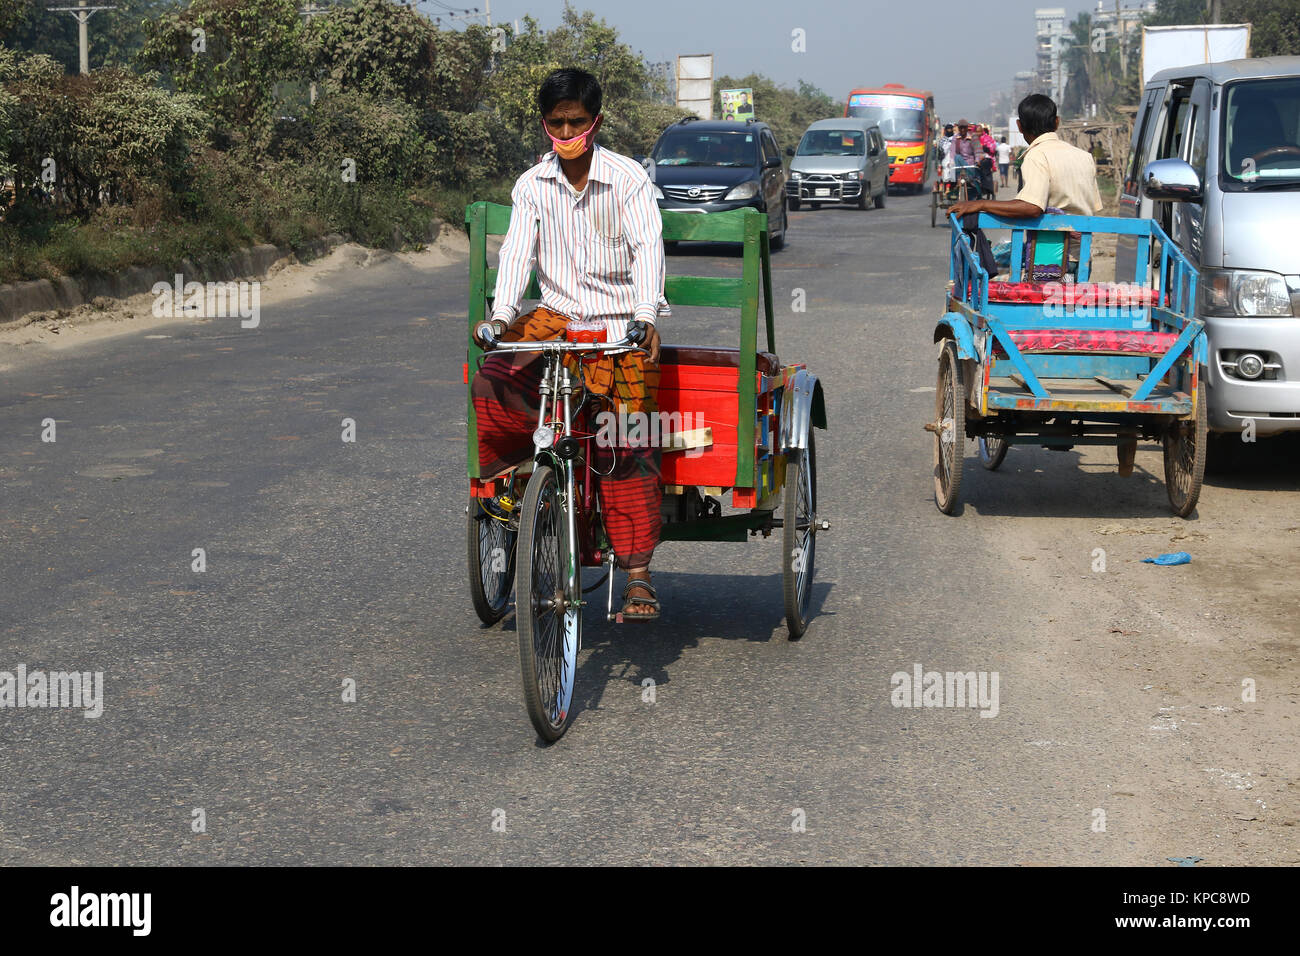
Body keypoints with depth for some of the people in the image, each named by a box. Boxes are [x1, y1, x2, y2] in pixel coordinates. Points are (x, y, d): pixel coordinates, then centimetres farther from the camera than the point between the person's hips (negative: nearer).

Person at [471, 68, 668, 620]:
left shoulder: (628, 179, -6)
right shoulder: (532, 186, 2)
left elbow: (647, 248, -16)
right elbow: (517, 251, -6)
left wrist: (645, 316, -32)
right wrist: (500, 316, -22)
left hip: (620, 323, -3)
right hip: (557, 316, 3)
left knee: (624, 446, -11)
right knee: (493, 383, -22)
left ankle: (638, 574, -8)